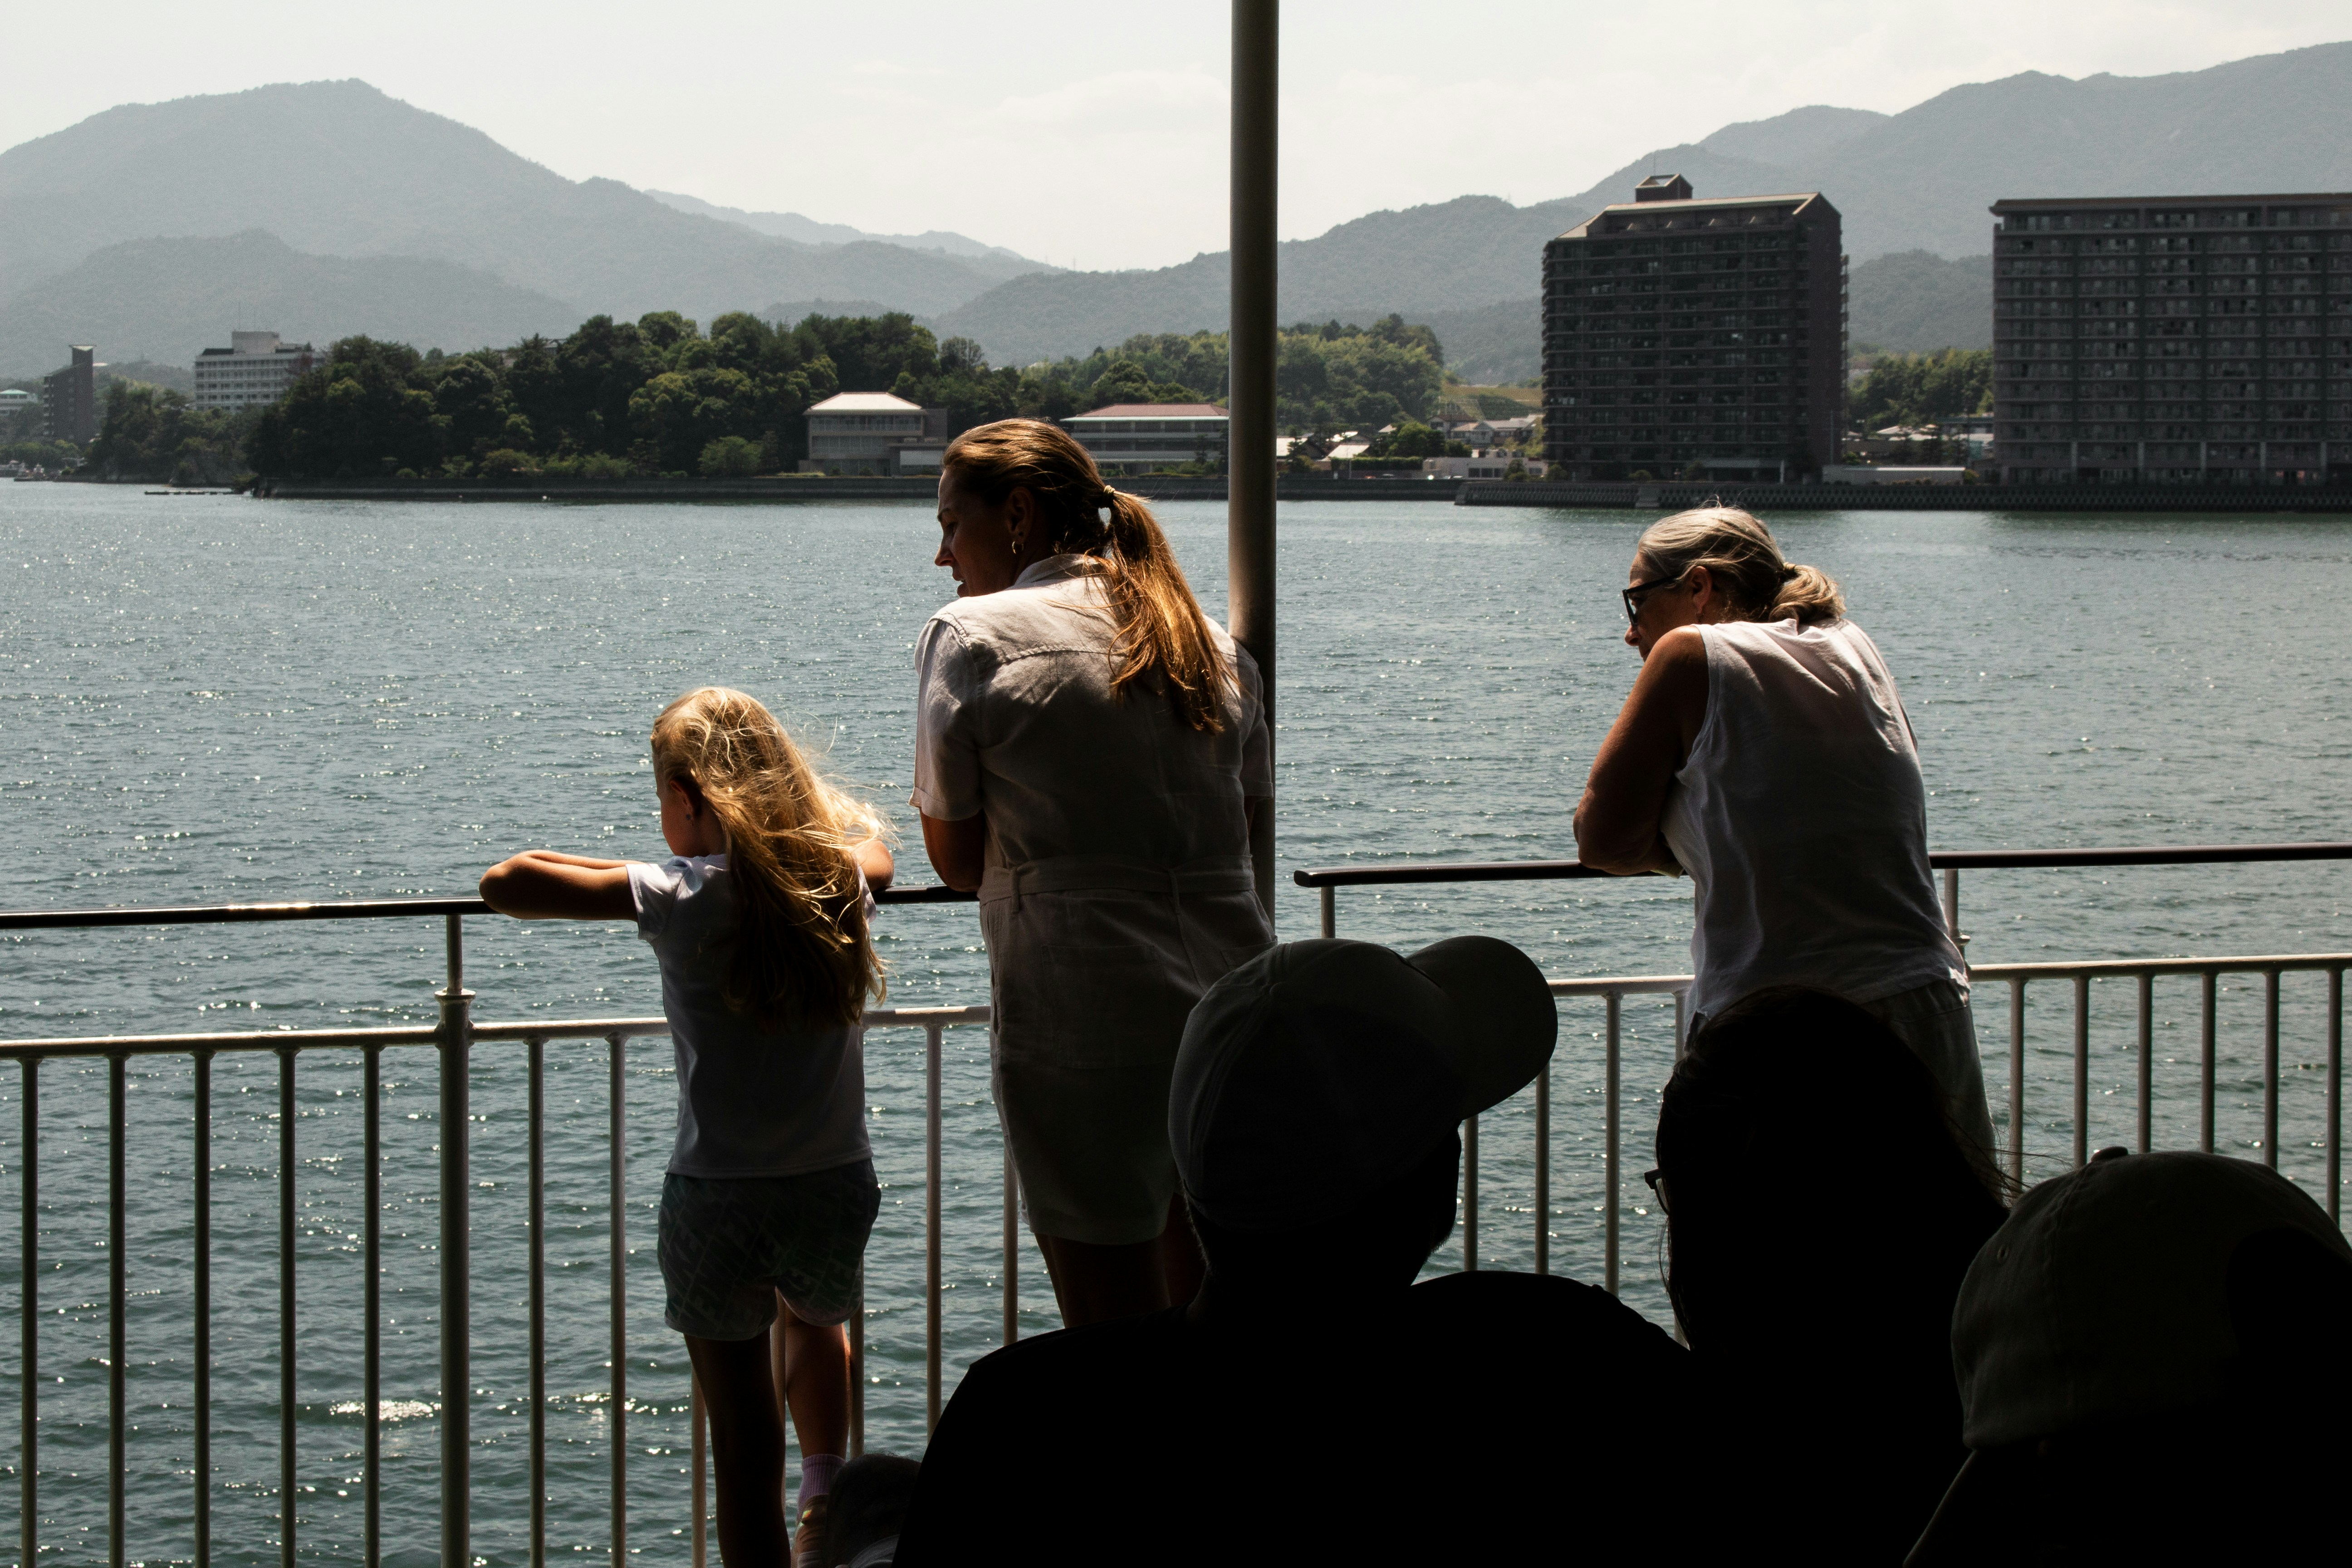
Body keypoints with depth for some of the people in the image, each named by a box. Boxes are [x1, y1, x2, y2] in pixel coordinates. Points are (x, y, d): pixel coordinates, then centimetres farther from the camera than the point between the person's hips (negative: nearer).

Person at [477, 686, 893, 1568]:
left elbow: (506, 884, -16)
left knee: (744, 1444, 5)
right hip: (837, 1188, 4)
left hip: (717, 1198, -4)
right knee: (818, 1324, 38)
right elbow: (873, 842, 28)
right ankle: (826, 1487, 31)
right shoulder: (839, 879, 2)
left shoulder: (684, 898, -12)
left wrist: (614, 878, 0)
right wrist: (796, 789, 40)